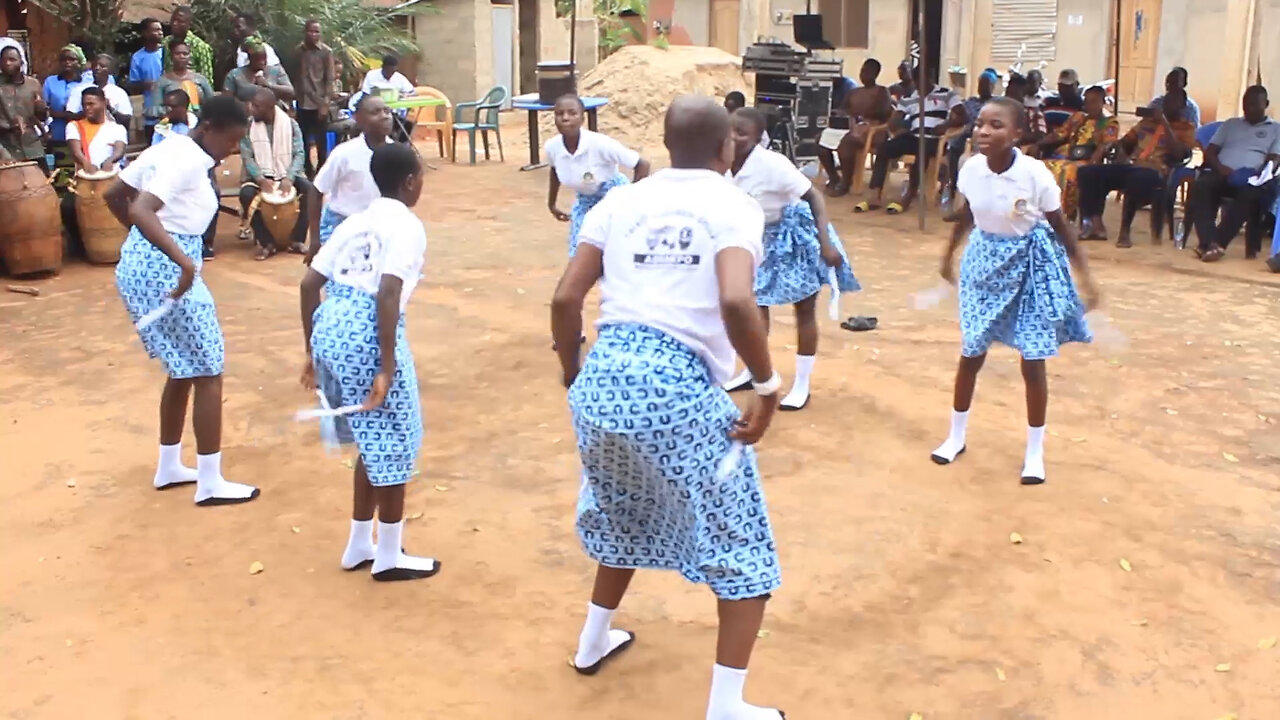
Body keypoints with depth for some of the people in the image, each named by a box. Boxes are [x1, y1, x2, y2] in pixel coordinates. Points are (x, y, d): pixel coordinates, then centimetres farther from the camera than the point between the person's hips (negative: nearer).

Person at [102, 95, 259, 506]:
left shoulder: (169, 149, 11)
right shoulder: (186, 162, -18)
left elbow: (114, 196, 19)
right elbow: (141, 211, -33)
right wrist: (184, 261, -40)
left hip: (141, 263, 10)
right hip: (165, 270, -10)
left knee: (184, 369, 20)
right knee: (208, 372, -2)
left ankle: (169, 468, 30)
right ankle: (210, 484, 5)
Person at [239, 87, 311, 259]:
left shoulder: (290, 124, -2)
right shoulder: (248, 126, -2)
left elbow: (298, 154, -8)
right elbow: (247, 157, -6)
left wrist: (288, 178, -25)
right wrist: (261, 179, -24)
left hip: (287, 174, 0)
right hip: (260, 175, 0)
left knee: (308, 188, -29)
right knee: (246, 193, -31)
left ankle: (298, 240, -18)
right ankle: (266, 242, -19)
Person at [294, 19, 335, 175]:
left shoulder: (326, 52, -5)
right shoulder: (298, 51, 6)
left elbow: (329, 79, -7)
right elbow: (295, 76, 12)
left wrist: (325, 103, -13)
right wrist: (294, 98, 9)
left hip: (319, 105, -4)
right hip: (302, 104, 4)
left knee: (321, 142, 3)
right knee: (304, 141, 9)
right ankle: (308, 172, 20)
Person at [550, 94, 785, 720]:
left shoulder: (621, 201, 13)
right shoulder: (735, 207, 1)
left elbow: (565, 299, 8)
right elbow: (736, 302, -18)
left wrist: (572, 376, 22)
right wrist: (768, 385, -7)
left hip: (604, 377, 6)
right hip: (678, 386, -5)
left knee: (625, 514, 32)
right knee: (743, 548, 11)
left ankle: (594, 642, 49)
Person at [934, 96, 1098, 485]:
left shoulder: (1035, 174, -23)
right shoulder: (971, 169, -12)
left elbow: (1060, 228, -12)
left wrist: (1085, 276, -11)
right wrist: (950, 253, 21)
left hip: (1029, 265, -3)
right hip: (984, 262, 3)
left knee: (1032, 362, 2)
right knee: (971, 354, 10)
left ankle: (1035, 451, 19)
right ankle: (956, 436, 29)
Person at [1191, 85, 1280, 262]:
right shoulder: (1230, 124, 29)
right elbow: (1209, 152, 18)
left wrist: (1258, 174, -15)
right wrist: (1221, 168, -5)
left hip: (1251, 179, -2)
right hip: (1221, 174, 2)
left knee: (1251, 193, -39)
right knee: (1200, 185, -34)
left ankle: (1212, 243, -45)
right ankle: (1211, 242, -49)